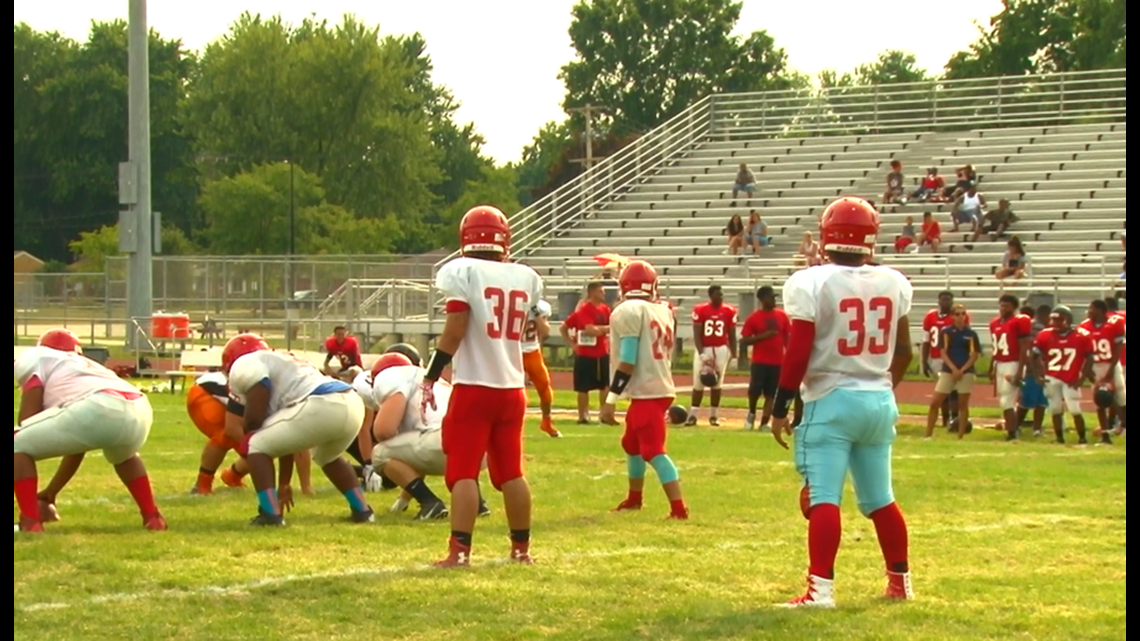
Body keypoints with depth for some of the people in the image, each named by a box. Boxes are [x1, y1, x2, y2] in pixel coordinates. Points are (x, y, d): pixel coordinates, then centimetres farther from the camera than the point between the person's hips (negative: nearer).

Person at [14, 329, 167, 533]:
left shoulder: (34, 359, 23)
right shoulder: (88, 367, 41)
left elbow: (27, 423, 14)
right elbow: (77, 445, 44)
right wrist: (50, 493, 52)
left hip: (99, 410, -7)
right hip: (140, 412, 7)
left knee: (18, 446, 11)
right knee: (123, 457, 42)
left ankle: (30, 522, 1)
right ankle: (152, 517, 36)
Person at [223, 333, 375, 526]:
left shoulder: (247, 365, 10)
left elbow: (255, 418, 1)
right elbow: (285, 438, 37)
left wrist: (245, 437, 24)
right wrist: (284, 482, 40)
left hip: (320, 408, -9)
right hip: (352, 405, 9)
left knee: (256, 446, 8)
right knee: (328, 457, 38)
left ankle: (270, 514, 0)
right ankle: (362, 510, 33)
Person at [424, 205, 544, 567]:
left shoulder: (462, 272, -9)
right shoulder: (525, 278, 6)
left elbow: (454, 331, -13)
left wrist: (430, 377, -7)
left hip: (473, 387, -5)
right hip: (512, 387, 5)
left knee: (463, 472, -4)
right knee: (511, 472, 13)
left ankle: (460, 551, -10)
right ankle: (521, 548, 18)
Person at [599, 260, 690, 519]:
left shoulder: (628, 312, -12)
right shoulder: (664, 311, 12)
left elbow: (627, 362, -16)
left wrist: (610, 401, -14)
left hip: (646, 392, -9)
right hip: (660, 387, 9)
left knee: (653, 451, -9)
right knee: (632, 443, 24)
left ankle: (679, 507, -16)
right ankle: (634, 498, 38)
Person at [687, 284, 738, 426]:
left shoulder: (729, 311, 0)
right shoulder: (700, 310, -7)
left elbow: (731, 335, 7)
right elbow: (697, 334, -7)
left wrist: (733, 354, 4)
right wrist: (702, 354, -14)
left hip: (721, 349, 2)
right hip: (703, 349, -1)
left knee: (717, 384, 5)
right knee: (698, 384, 0)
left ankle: (713, 415, 13)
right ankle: (693, 415, 5)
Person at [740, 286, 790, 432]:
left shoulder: (782, 316, 6)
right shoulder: (753, 318, -4)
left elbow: (787, 338, 12)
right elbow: (743, 341, -6)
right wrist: (762, 336, -17)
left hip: (777, 362, 3)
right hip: (759, 362, -3)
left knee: (771, 394, 2)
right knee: (754, 391, -10)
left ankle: (764, 423, 8)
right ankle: (751, 413, 19)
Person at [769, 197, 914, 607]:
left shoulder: (811, 284, -11)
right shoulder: (894, 284, 5)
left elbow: (798, 354, -13)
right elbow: (904, 351, 13)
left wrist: (780, 408, -5)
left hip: (832, 402, -5)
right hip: (880, 401, 5)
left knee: (823, 496, -7)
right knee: (880, 498, 17)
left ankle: (821, 589, -14)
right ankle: (900, 580, 26)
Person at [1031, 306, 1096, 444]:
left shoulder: (1082, 336, -7)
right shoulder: (1045, 335, -2)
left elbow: (1089, 359, -2)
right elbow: (1036, 356, 6)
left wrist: (1082, 379, -7)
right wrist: (1038, 375, -3)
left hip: (1071, 380, -2)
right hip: (1051, 378, 3)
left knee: (1075, 410, -8)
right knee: (1055, 410, 5)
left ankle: (1082, 438, 8)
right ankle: (1059, 439, 16)